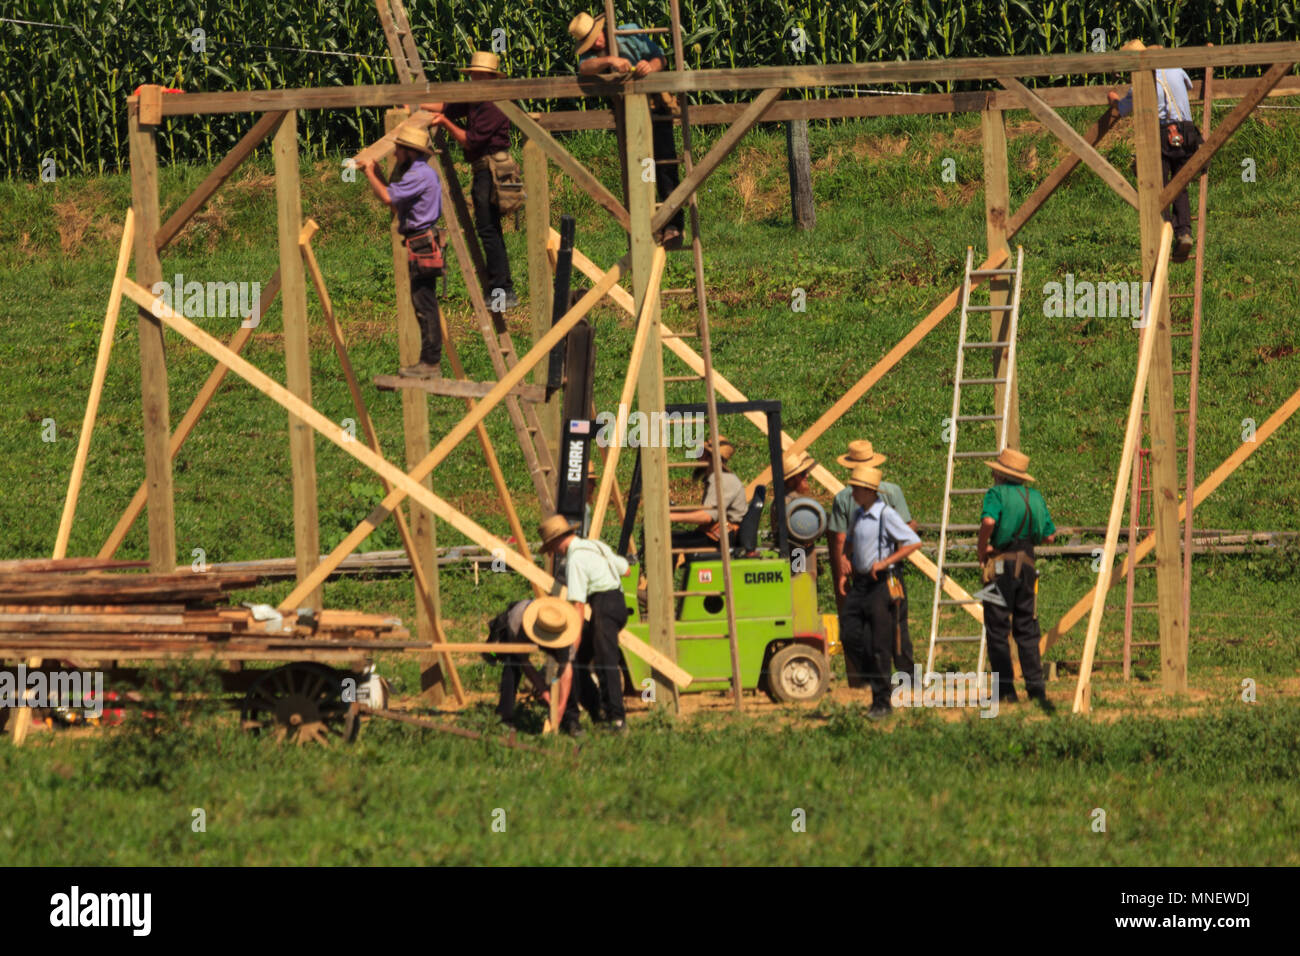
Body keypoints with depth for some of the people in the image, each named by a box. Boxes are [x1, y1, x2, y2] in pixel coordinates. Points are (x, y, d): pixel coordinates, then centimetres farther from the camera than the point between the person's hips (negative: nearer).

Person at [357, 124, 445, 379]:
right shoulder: (421, 172, 18)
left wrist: (370, 172, -7)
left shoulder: (420, 175, -15)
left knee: (425, 307, -9)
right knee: (424, 308, 12)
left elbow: (388, 197, -22)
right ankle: (428, 361, 15)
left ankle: (430, 364, -9)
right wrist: (375, 174, 21)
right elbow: (396, 203, 24)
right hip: (420, 244, 11)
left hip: (422, 246, -11)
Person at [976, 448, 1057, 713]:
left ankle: (1005, 689, -1)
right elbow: (1049, 536, 13)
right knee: (1027, 630, 9)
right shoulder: (1035, 497, 11)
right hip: (1027, 564, 5)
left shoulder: (997, 493, -6)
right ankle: (1036, 688, 1)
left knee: (997, 629, 2)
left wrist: (981, 548, -10)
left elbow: (989, 521, -26)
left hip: (1001, 564, -5)